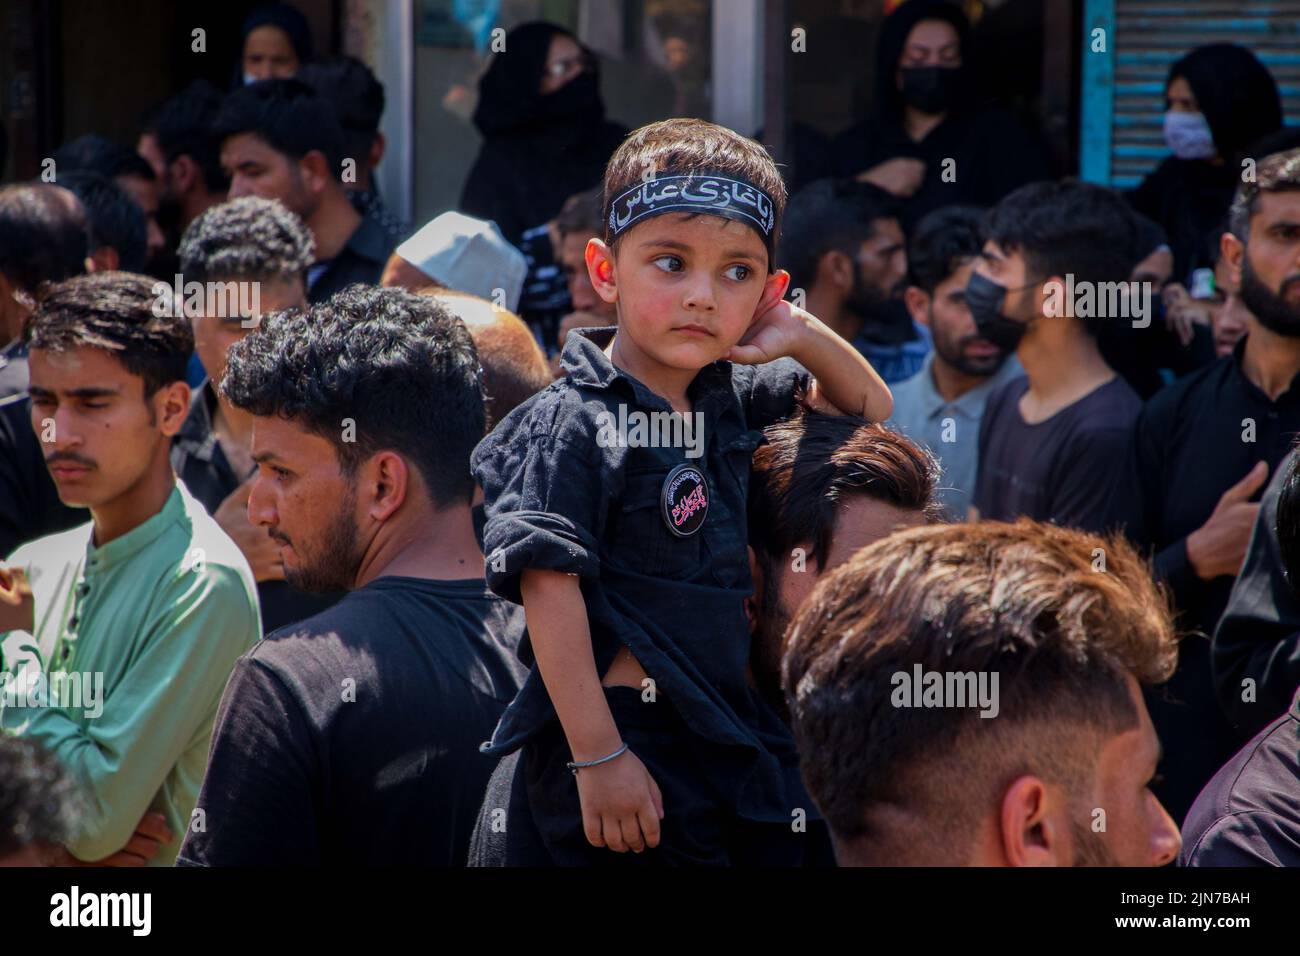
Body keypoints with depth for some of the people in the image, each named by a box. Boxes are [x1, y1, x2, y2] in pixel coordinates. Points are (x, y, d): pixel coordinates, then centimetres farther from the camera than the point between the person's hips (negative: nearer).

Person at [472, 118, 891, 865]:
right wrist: (597, 756, -21)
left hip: (729, 725, 8)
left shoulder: (730, 399, 10)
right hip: (624, 730, -8)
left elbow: (869, 409, 24)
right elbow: (550, 588, -17)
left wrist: (805, 338, 2)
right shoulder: (574, 425, -12)